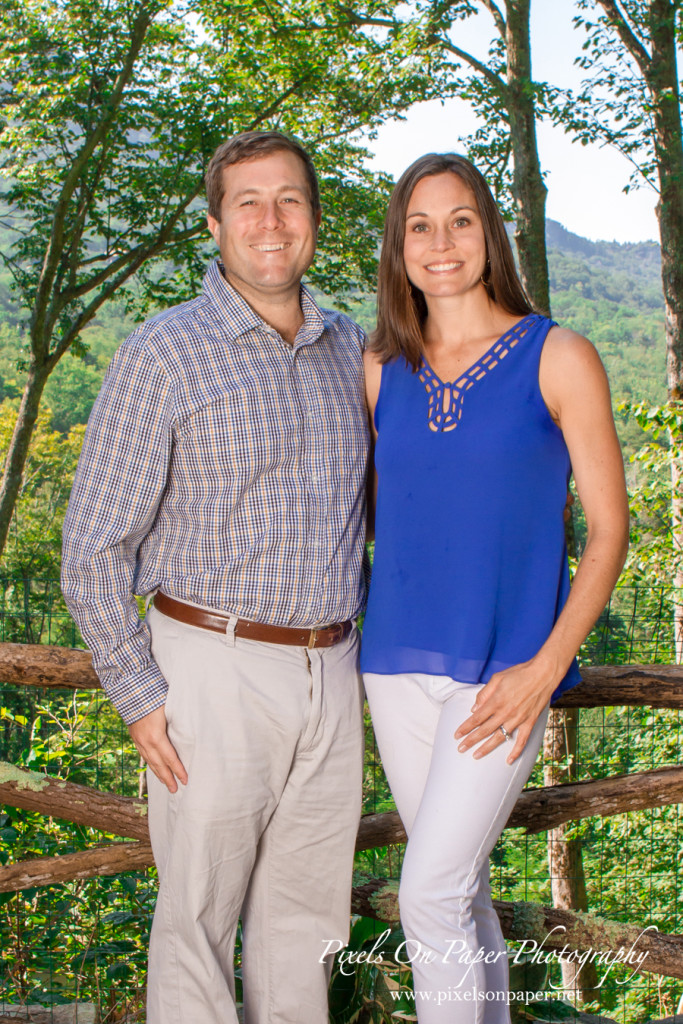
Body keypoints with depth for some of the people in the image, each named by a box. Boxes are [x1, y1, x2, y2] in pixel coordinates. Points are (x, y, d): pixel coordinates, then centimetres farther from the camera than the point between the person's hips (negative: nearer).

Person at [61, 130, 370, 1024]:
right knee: (199, 915, 5)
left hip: (331, 673, 5)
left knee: (307, 910, 15)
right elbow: (95, 547, -7)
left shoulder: (349, 350, 9)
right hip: (213, 672, -5)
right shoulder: (164, 355, -7)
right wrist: (139, 696, -11)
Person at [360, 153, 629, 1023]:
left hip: (503, 668, -4)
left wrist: (545, 669, -14)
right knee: (459, 890, 14)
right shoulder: (381, 371, 7)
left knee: (429, 895, -8)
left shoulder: (557, 358, -5)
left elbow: (608, 528, -5)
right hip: (397, 660, 4)